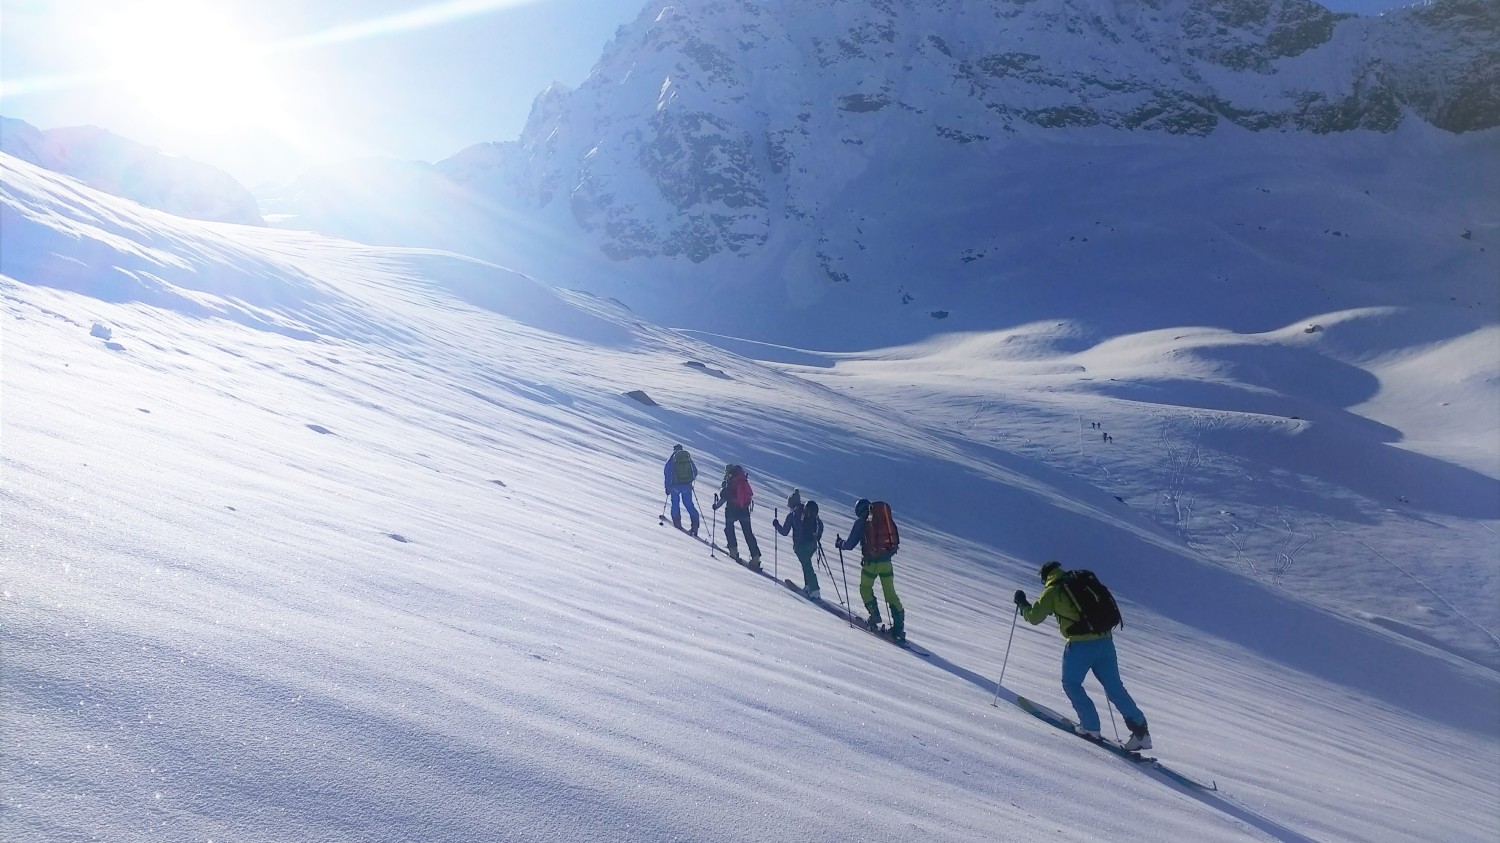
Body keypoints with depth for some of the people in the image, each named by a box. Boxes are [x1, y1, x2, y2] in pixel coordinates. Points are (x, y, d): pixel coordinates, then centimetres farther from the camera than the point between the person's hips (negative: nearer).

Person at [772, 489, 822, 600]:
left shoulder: (792, 515, -7)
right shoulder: (809, 511, 7)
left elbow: (784, 532, -3)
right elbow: (820, 524, 8)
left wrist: (776, 524, 14)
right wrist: (817, 538, 18)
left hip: (800, 545, -6)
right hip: (812, 544, 6)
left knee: (807, 566, -3)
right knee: (806, 563, 26)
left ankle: (814, 592, -9)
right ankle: (808, 586, 28)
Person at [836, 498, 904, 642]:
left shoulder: (860, 522, -2)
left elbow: (850, 545, 0)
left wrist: (839, 543, 19)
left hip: (870, 563, -4)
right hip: (886, 562, 4)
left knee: (865, 588, 20)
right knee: (890, 593, 10)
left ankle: (874, 615, 6)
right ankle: (899, 626, 3)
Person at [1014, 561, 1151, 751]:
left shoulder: (1052, 591, 0)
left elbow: (1034, 617, 2)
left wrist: (1022, 605, 19)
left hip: (1080, 644, -5)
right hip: (1105, 640, 6)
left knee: (1071, 683, 14)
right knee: (1114, 687, 12)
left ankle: (1091, 726, 10)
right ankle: (1140, 730, 9)